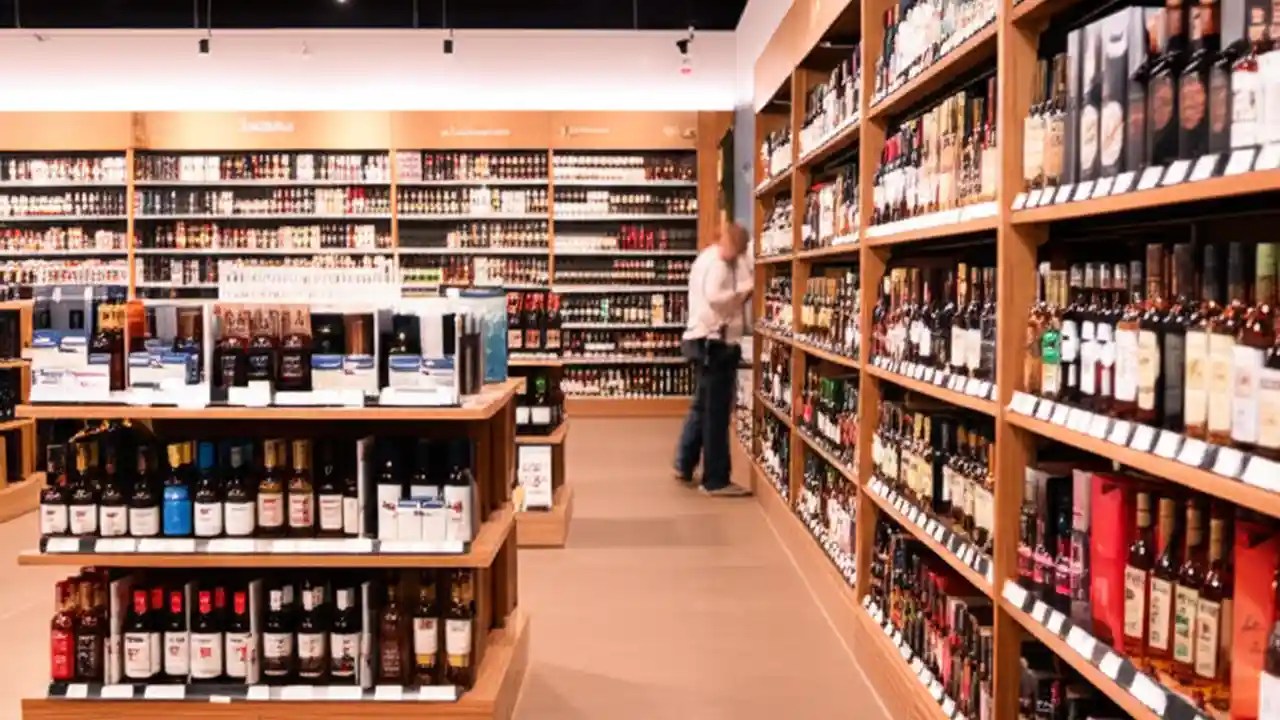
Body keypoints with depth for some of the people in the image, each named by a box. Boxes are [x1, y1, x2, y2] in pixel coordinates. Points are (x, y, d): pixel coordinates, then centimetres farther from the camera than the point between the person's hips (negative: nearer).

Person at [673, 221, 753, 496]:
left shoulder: (707, 259, 17)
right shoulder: (717, 263, -15)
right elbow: (715, 297, -30)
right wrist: (743, 292, -18)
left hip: (706, 342, 11)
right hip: (715, 344, -11)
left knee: (702, 407, 21)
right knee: (717, 412, -5)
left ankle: (684, 465, 32)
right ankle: (716, 481, 1)